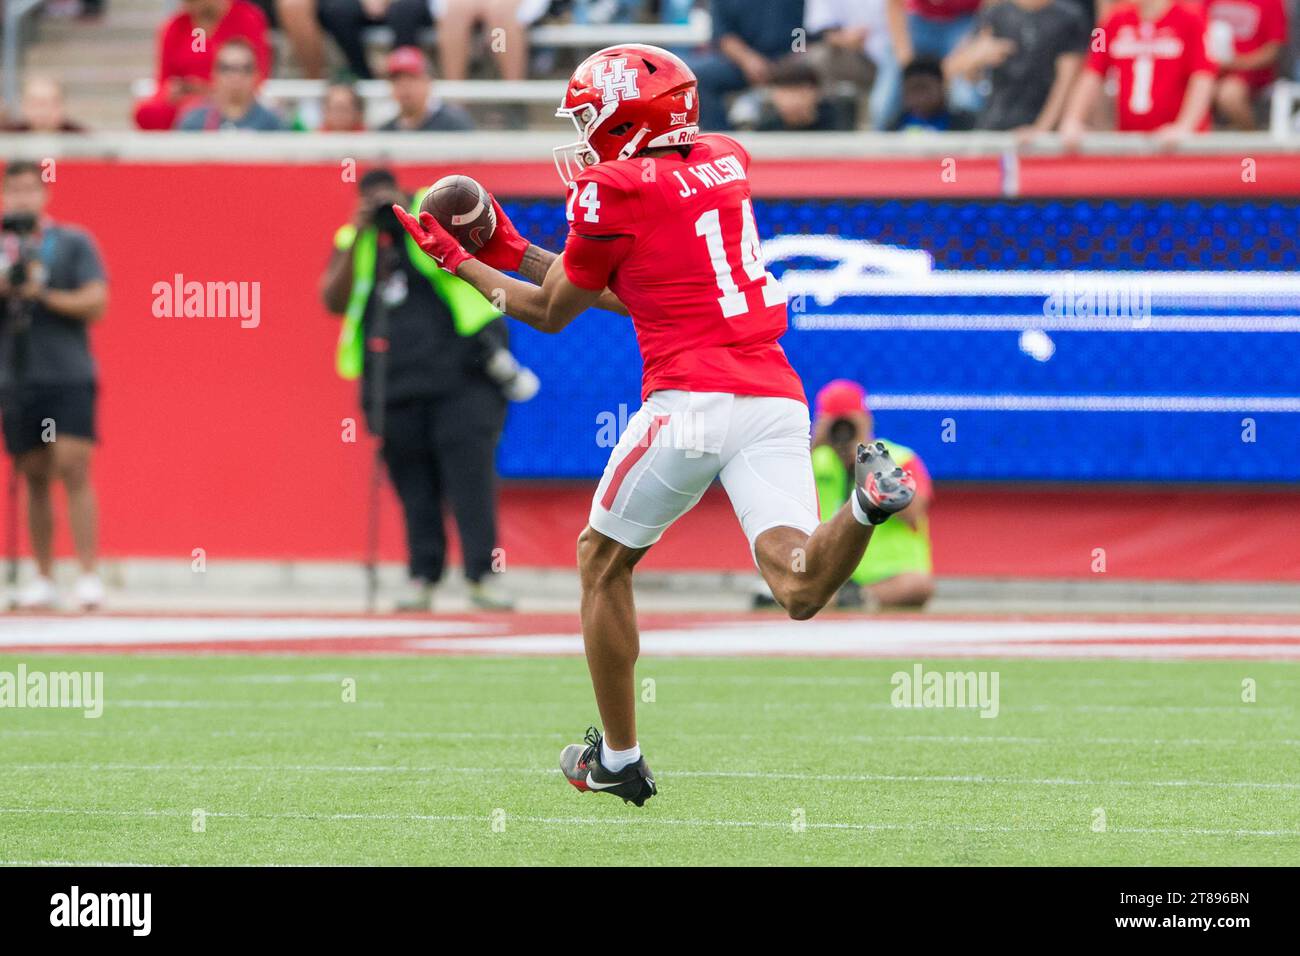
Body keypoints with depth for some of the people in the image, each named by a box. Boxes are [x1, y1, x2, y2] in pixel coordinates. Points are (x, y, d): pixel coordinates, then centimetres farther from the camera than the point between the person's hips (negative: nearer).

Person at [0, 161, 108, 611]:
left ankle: (89, 574, -15)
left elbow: (95, 302, -4)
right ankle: (44, 578, 8)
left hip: (68, 376, -3)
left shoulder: (74, 244, 4)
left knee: (73, 468, -13)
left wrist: (44, 294, -12)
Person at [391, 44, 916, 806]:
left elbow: (551, 313, 14)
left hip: (692, 396, -5)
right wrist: (515, 254, 34)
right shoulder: (727, 162, 20)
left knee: (603, 563, 18)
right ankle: (867, 500, -38)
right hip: (776, 395, 5)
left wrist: (457, 261, 27)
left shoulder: (616, 190, 0)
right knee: (799, 590, -9)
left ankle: (619, 759, 23)